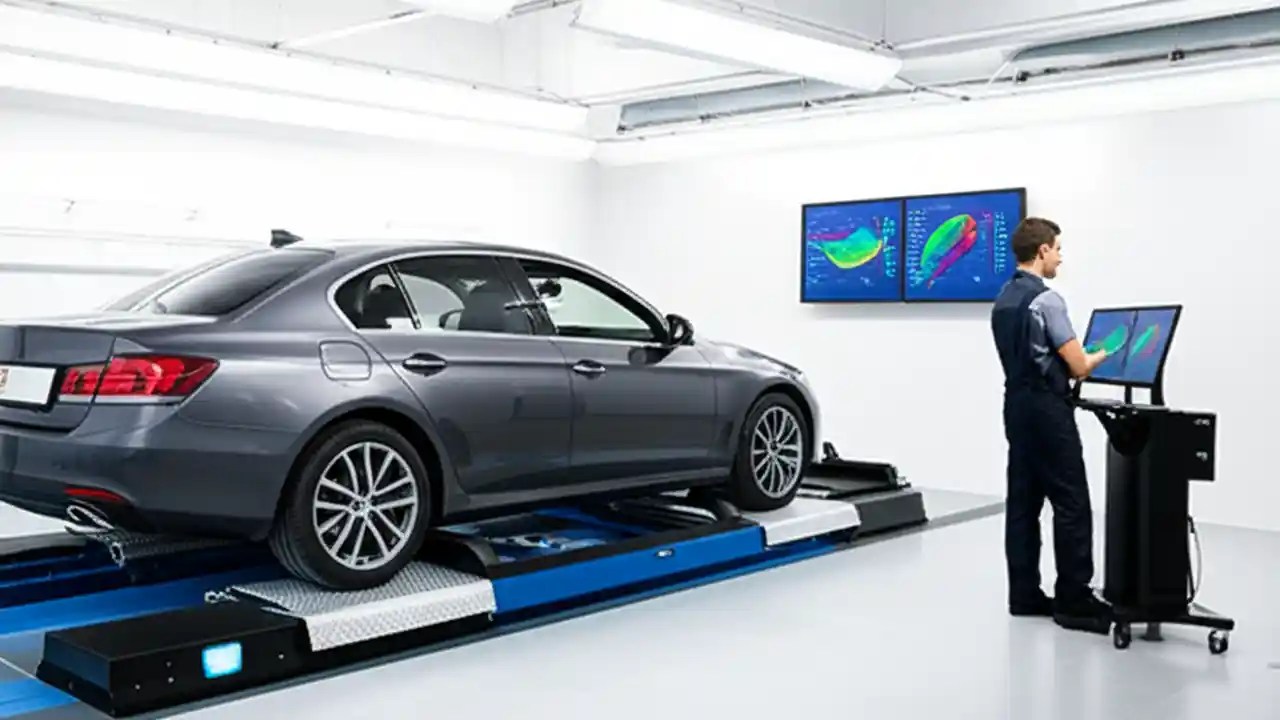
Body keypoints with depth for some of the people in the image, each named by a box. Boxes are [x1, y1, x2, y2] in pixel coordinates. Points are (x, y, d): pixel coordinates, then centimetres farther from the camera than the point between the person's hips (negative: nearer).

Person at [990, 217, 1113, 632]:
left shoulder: (1003, 300, 12)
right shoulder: (1046, 300, -16)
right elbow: (1078, 366, -15)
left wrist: (1074, 363, 18)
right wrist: (1103, 354, 5)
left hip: (1017, 406, 9)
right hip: (1047, 411, -9)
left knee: (1022, 502, 8)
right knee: (1071, 505, -4)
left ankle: (1024, 594, 12)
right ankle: (1073, 601, -1)